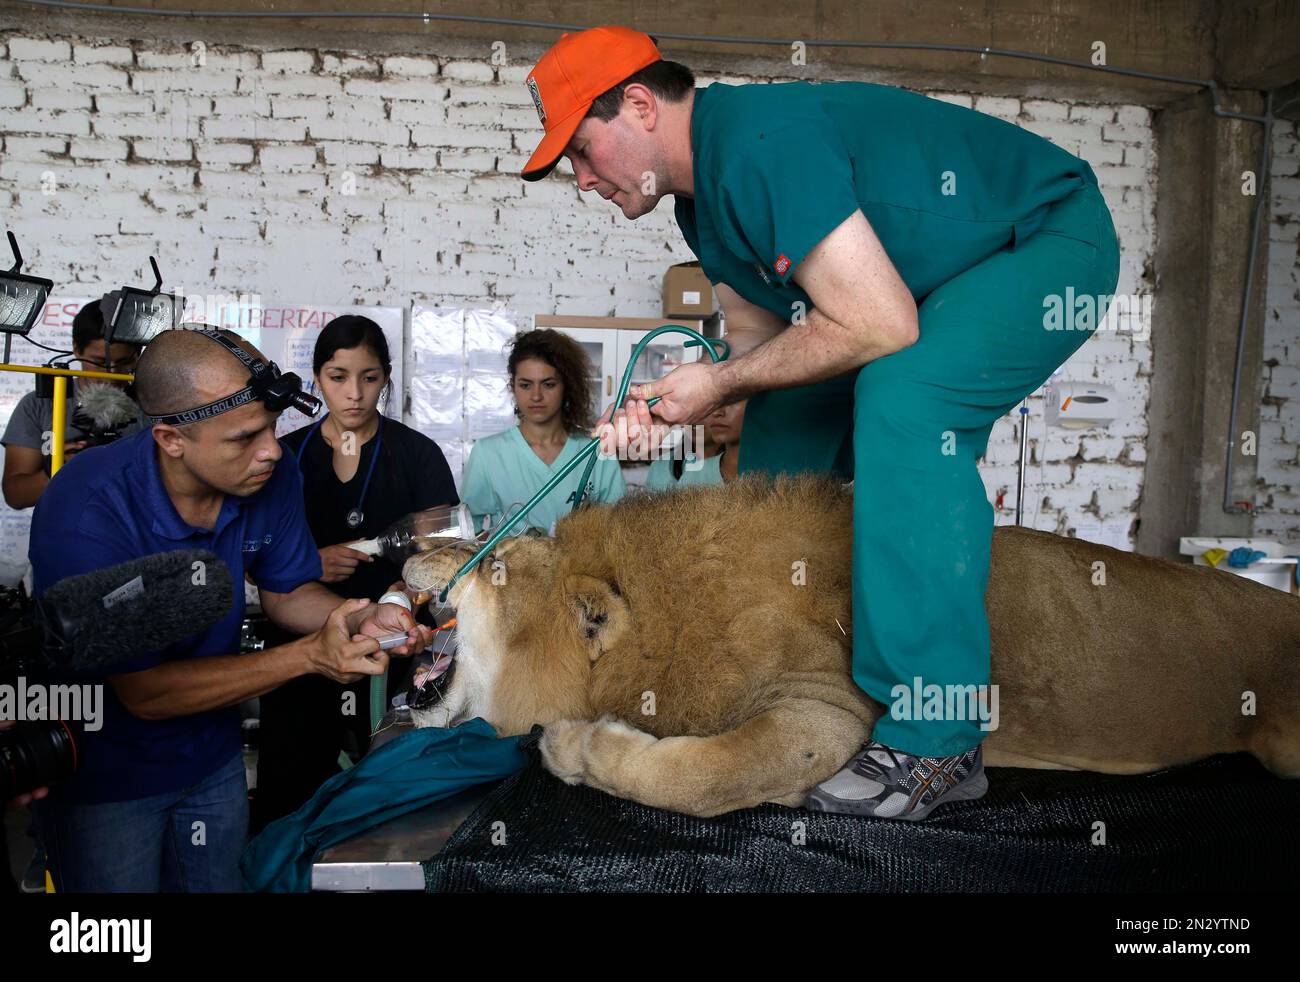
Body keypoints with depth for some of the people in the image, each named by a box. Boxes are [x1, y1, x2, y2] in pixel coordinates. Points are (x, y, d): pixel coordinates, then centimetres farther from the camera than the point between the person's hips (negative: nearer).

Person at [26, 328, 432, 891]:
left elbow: (286, 592, 0)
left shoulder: (271, 477, -16)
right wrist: (310, 655, -33)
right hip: (102, 775, -4)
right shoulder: (85, 512, -32)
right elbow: (144, 692, -28)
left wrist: (360, 620, -22)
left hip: (212, 755, 5)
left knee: (221, 882, 23)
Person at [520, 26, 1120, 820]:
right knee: (786, 420, 3)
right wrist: (669, 401, -14)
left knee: (903, 396, -34)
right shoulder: (703, 199, 2)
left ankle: (937, 744, -26)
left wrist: (724, 382, -24)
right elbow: (766, 337, 3)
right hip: (935, 280, 9)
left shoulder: (763, 142, -30)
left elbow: (882, 326, -34)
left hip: (1050, 240, -9)